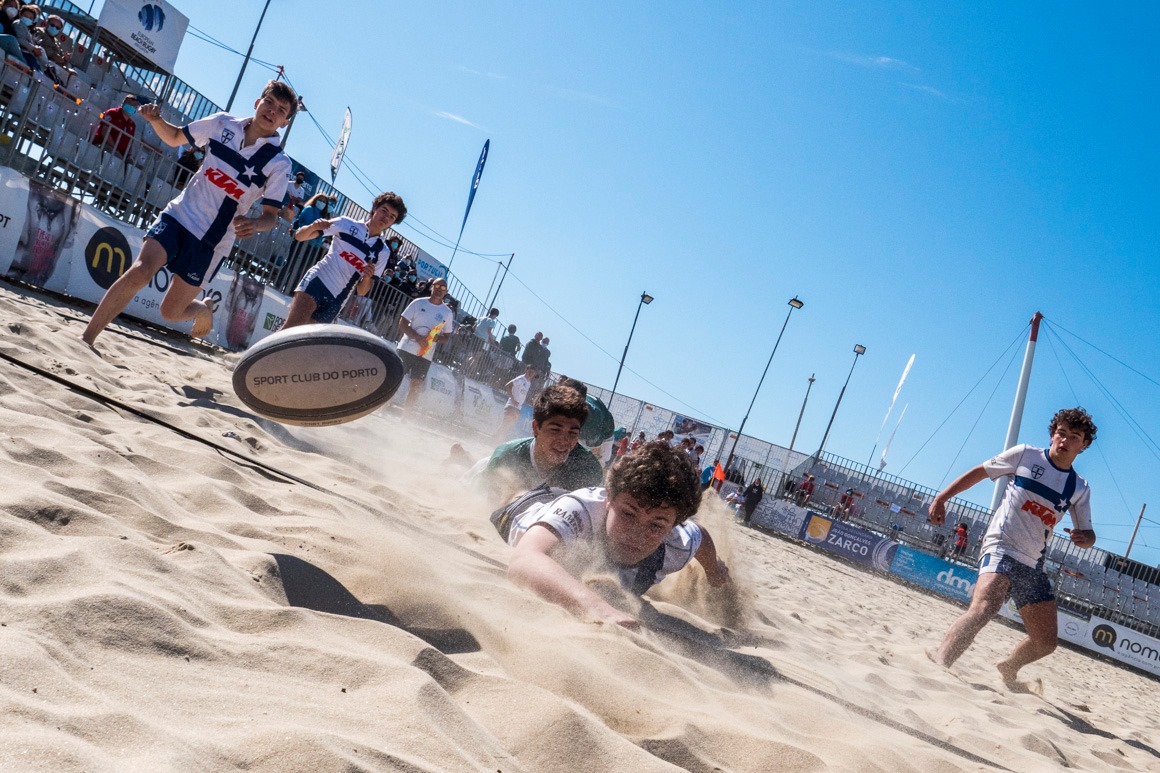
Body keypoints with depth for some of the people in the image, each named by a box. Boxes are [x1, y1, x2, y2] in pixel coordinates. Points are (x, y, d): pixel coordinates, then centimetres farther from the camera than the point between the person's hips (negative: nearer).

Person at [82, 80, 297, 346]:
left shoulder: (278, 163, -8)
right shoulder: (223, 123, 0)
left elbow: (271, 214, -6)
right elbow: (175, 137, 14)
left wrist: (255, 223, -29)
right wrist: (156, 120, -8)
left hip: (211, 243, -1)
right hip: (179, 215, 1)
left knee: (171, 312, 3)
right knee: (139, 272, -23)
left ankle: (203, 309, 39)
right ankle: (85, 339, -13)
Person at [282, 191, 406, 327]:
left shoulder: (382, 253, 11)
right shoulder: (346, 223, 6)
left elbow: (361, 291, 12)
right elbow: (299, 236, 5)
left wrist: (367, 278, -12)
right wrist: (312, 227, -19)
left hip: (334, 303, 3)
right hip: (316, 281, -3)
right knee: (292, 328, -24)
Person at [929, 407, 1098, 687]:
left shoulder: (1080, 489, 13)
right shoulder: (1025, 455, 2)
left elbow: (1087, 535, 16)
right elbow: (979, 472, 8)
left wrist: (1085, 537, -9)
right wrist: (942, 497, -1)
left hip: (1034, 566, 6)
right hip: (1000, 547, -6)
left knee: (1046, 642, 8)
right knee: (984, 608, -34)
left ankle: (1008, 668, 37)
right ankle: (937, 665, -44)